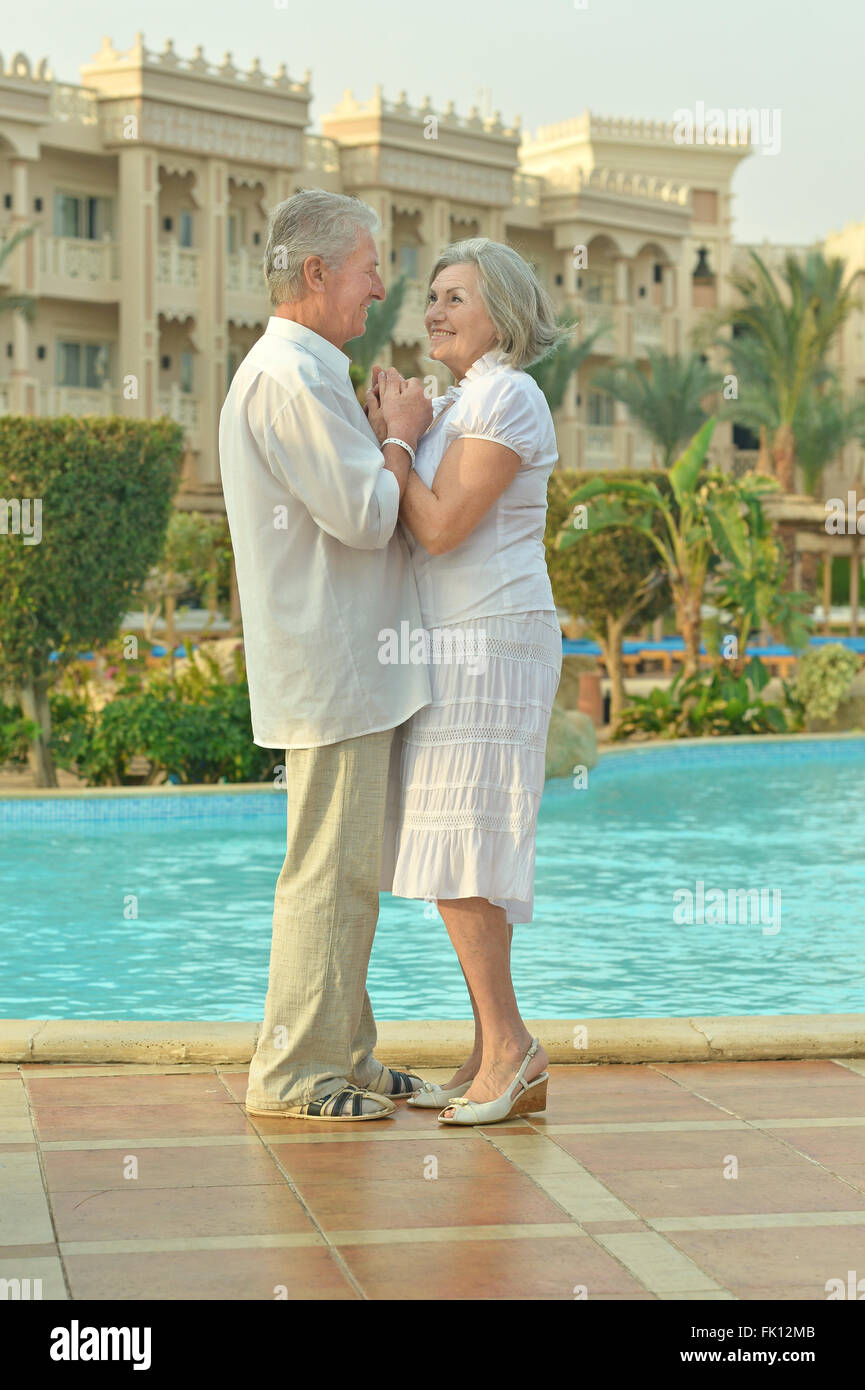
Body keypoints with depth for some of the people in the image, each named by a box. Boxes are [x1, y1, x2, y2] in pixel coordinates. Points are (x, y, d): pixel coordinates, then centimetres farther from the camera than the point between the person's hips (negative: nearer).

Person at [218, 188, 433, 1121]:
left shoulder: (297, 371, 19)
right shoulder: (290, 378, -16)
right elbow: (365, 518, -20)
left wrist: (391, 440, 12)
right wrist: (403, 437, -5)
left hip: (346, 668, 11)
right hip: (330, 669, -11)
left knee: (348, 869, 14)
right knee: (328, 869, -6)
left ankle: (343, 1055, 22)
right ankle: (294, 1072, 2)